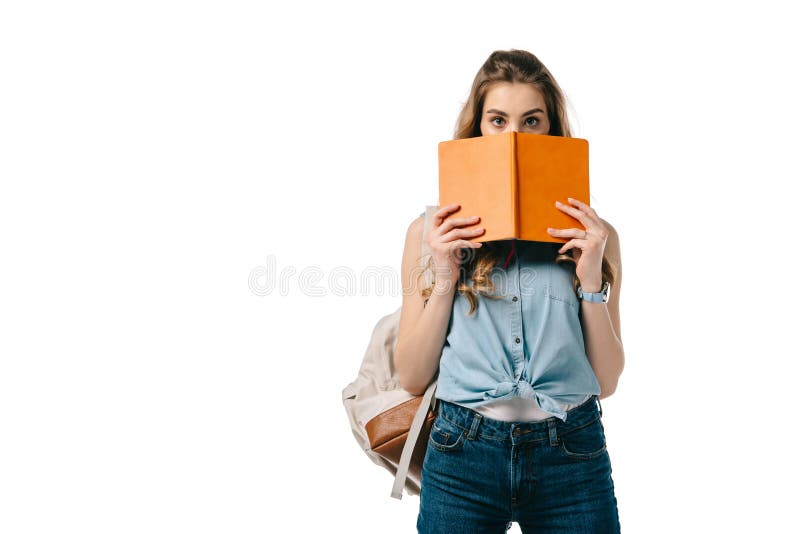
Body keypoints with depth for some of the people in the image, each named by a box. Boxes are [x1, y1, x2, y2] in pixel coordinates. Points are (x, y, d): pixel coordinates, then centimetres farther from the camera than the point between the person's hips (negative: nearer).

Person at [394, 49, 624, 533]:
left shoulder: (592, 235, 2)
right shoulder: (432, 233, 2)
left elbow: (606, 381, 2)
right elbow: (412, 377, 0)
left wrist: (590, 280, -10)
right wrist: (445, 278, -11)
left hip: (573, 457, 1)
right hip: (464, 453, 0)